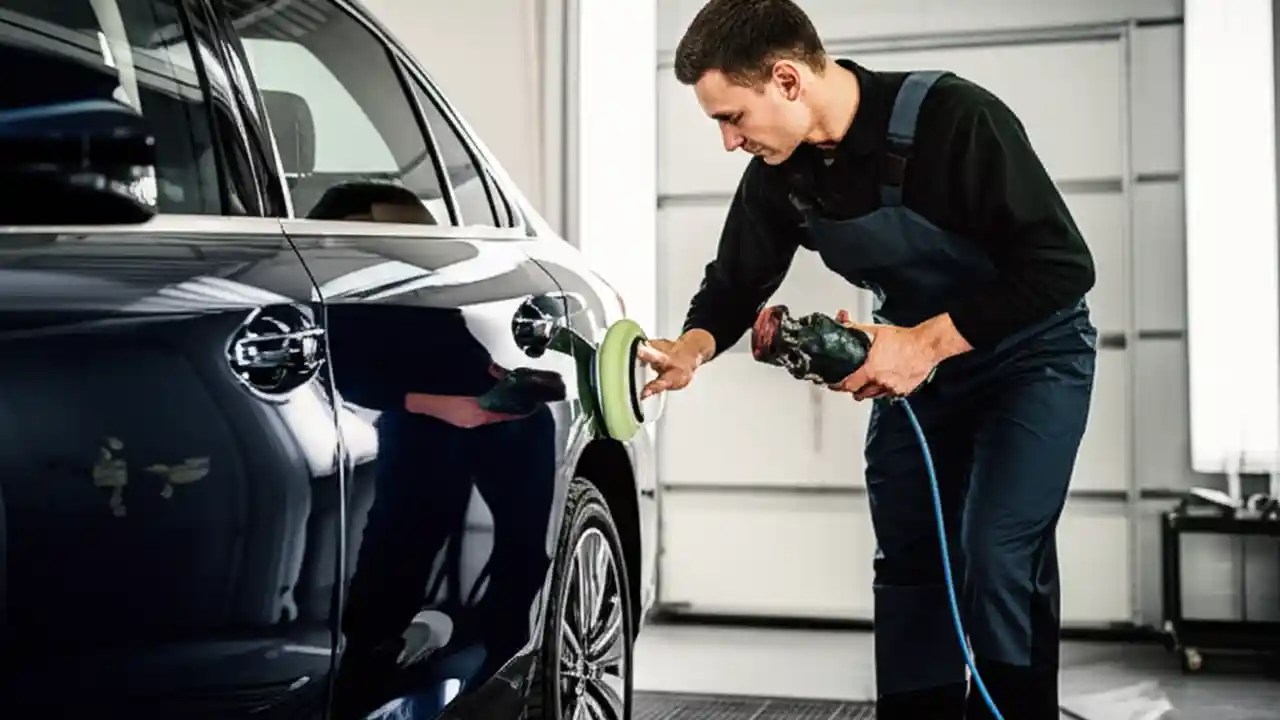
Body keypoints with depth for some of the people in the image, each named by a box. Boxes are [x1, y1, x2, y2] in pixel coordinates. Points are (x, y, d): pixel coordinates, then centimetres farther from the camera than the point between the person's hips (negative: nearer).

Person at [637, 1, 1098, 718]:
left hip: (1030, 355, -6)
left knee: (997, 557, -17)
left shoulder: (954, 120, -30)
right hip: (917, 360, 6)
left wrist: (926, 342, -33)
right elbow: (737, 280, 1)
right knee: (908, 565, 8)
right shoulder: (779, 172, -11)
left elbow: (1064, 265, -29)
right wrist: (693, 349, -20)